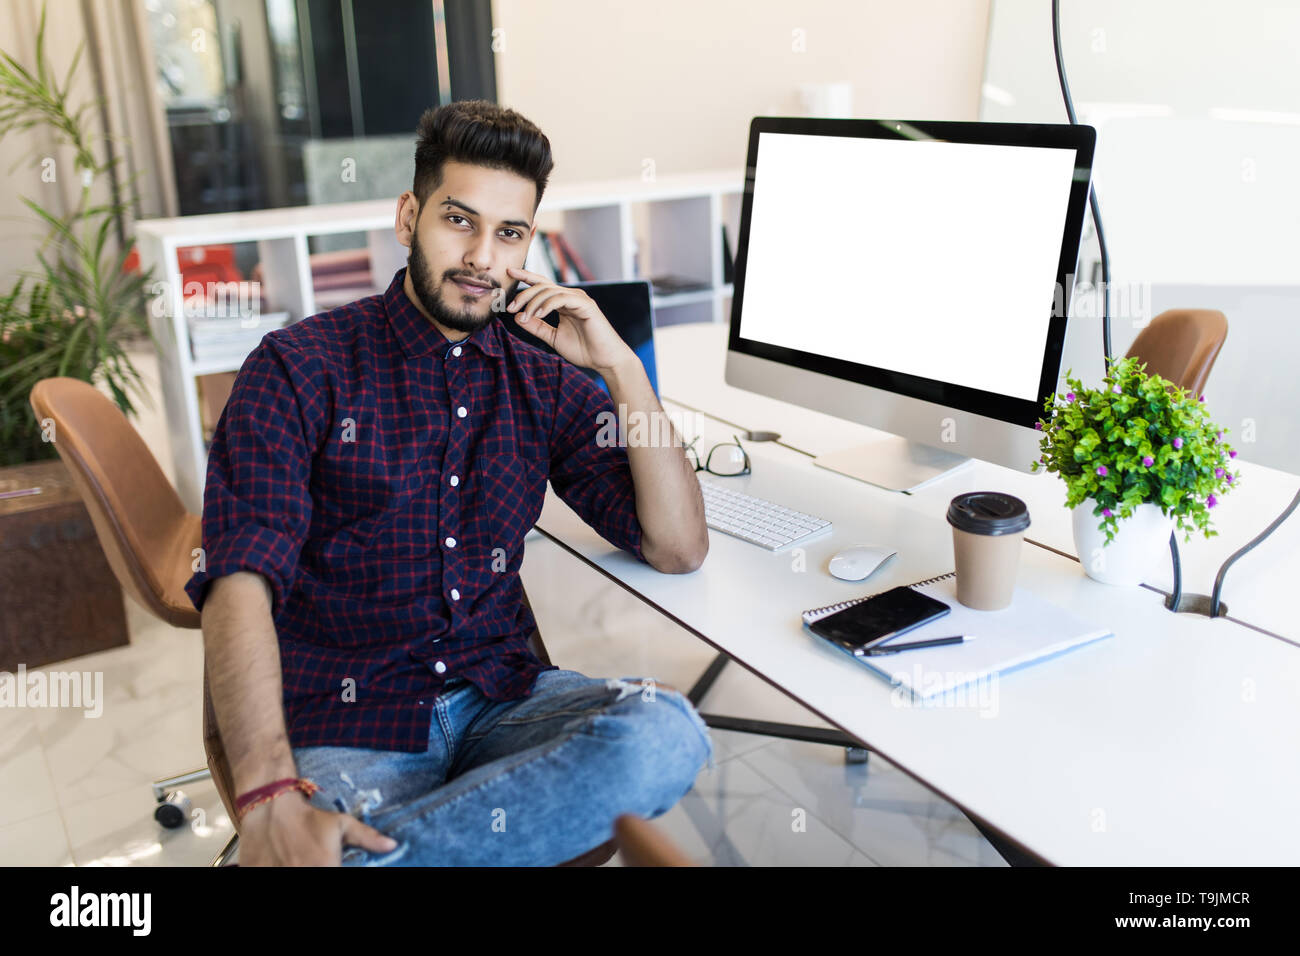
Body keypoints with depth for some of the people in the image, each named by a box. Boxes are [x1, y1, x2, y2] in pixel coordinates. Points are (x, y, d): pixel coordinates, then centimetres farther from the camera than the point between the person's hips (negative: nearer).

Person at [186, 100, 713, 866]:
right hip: (344, 720, -4)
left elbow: (679, 549, 2)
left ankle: (373, 845, -20)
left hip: (500, 698, 5)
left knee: (667, 737, -28)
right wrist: (271, 796, -28)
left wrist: (622, 368, -6)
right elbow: (240, 581, -13)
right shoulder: (300, 369, -2)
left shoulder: (546, 385, 9)